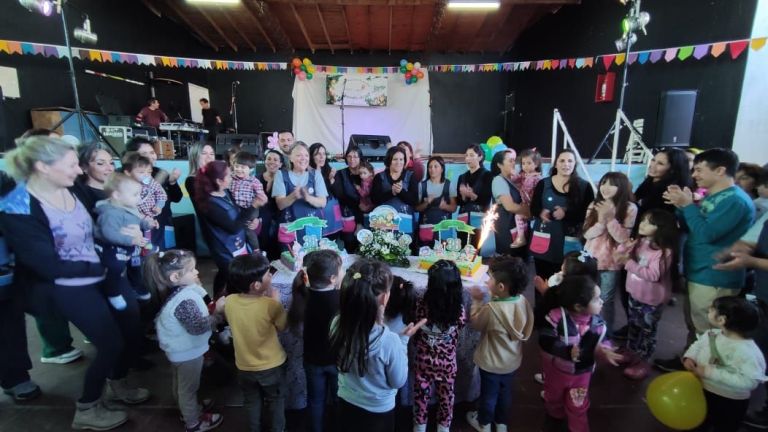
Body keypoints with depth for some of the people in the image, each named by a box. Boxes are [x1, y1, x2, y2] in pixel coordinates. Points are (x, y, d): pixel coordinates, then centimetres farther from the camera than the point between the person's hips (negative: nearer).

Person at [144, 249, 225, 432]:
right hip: (187, 352, -9)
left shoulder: (178, 291, -4)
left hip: (179, 349, 9)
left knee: (180, 384, 28)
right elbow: (198, 326, -31)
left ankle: (187, 410, 50)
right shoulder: (184, 301, -36)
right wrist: (218, 312, -24)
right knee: (189, 388, 11)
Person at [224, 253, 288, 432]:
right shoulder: (271, 305, -30)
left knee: (252, 402, 28)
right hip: (272, 366, -3)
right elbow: (283, 326, -12)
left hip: (244, 367, 3)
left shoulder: (229, 302, -17)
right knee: (276, 402, 24)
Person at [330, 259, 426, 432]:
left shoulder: (337, 324, -21)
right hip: (378, 411, -4)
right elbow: (398, 381, -18)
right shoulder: (389, 340, -35)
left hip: (346, 403, 4)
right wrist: (404, 340, -12)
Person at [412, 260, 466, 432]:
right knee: (446, 395, 25)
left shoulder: (422, 305, -27)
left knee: (421, 394, 23)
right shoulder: (458, 308, -24)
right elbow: (459, 326, -4)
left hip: (424, 359, -1)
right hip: (447, 361, 1)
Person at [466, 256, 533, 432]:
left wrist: (477, 301, -8)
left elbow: (475, 323, -16)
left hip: (492, 363, -5)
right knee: (505, 392, 28)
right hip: (512, 360, 5)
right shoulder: (523, 301, -18)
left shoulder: (491, 309, -36)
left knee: (488, 394, 20)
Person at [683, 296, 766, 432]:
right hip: (701, 391, 6)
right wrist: (689, 357, -14)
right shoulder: (712, 333, -9)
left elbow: (750, 381, -38)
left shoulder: (748, 351, -33)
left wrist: (711, 372, -39)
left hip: (729, 403, -6)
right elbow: (698, 344, 6)